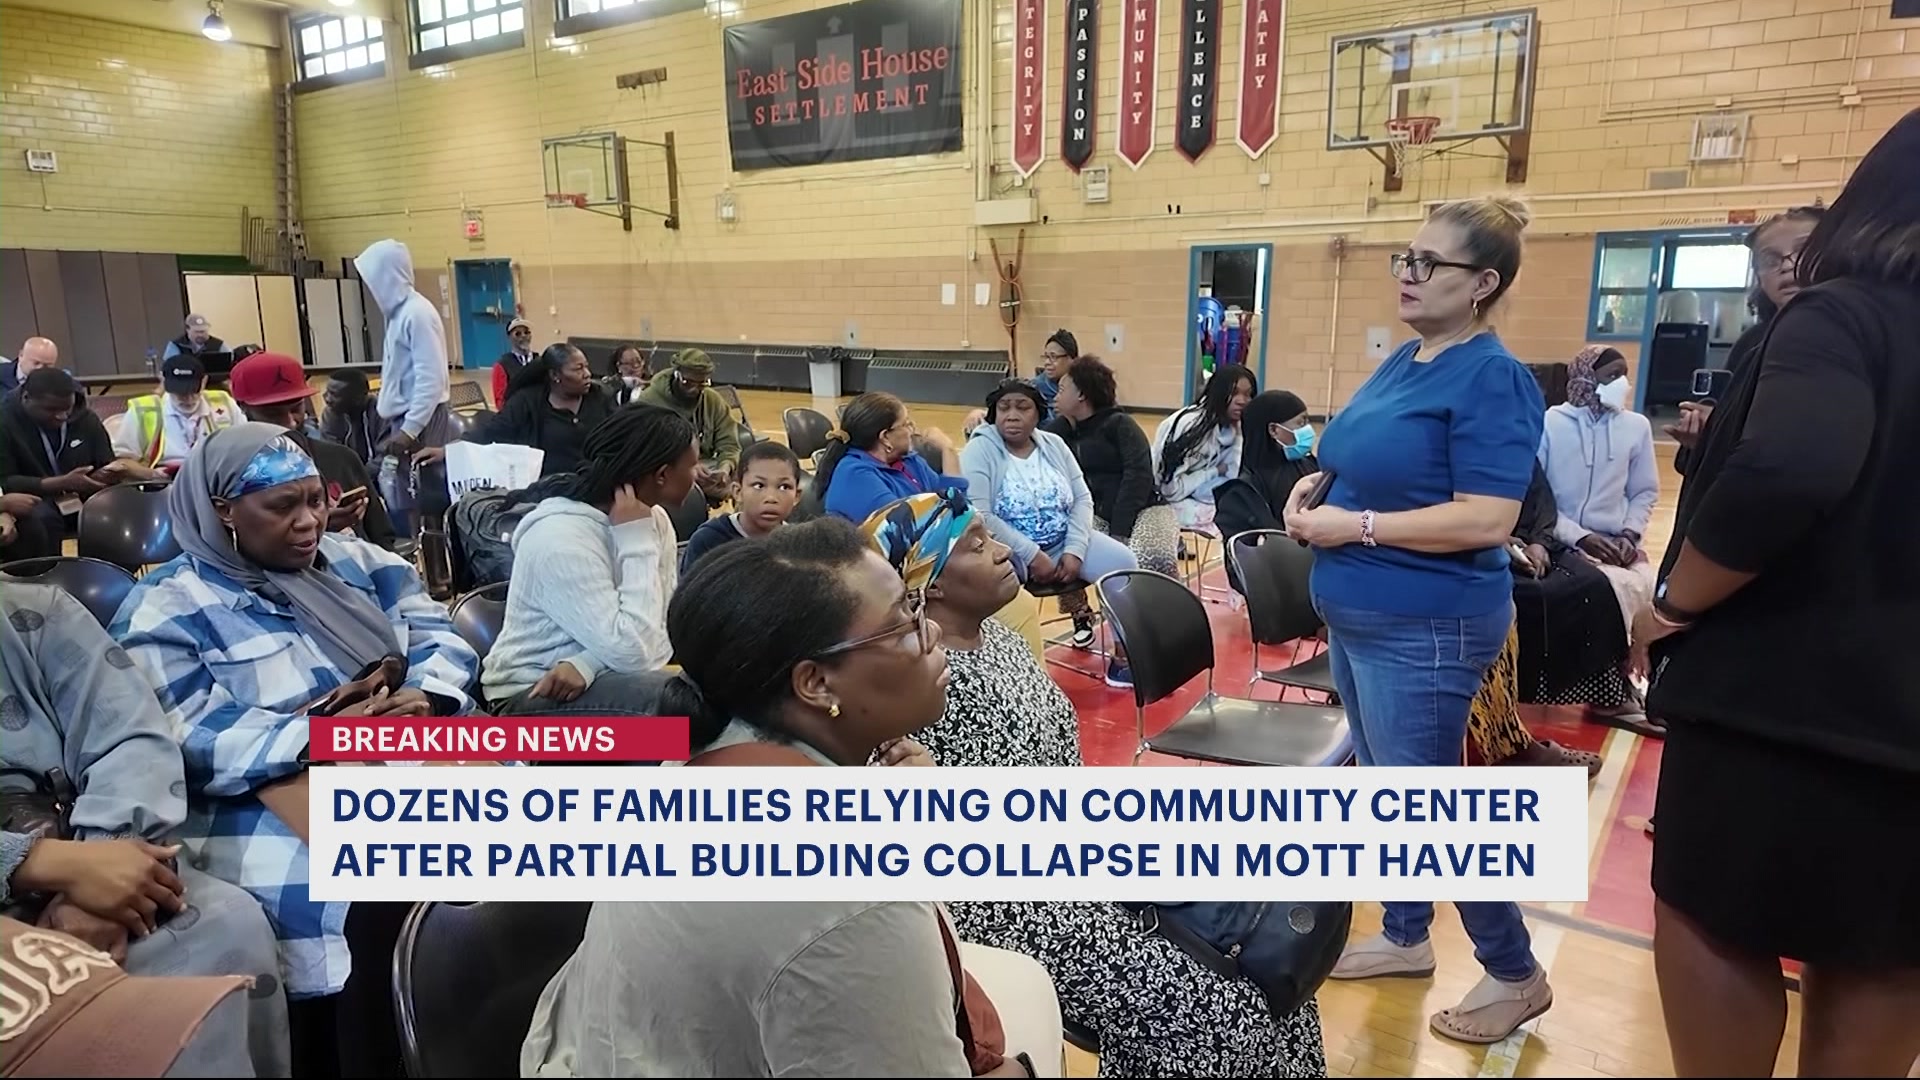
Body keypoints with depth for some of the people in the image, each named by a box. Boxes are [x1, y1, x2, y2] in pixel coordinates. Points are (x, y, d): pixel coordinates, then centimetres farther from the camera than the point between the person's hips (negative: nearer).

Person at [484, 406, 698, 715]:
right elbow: (633, 652, -29)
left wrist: (586, 664, -25)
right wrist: (638, 544, -25)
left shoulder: (654, 519, -1)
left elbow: (659, 633, -8)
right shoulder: (561, 539, -24)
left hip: (604, 677, 7)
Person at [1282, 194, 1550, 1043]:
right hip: (1358, 616, 9)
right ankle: (1406, 938, 38)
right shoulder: (1402, 361, 9)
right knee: (1383, 786, 19)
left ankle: (1516, 974, 24)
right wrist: (1317, 485, 0)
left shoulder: (1493, 378, -17)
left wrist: (1355, 526, -22)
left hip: (1426, 628, -9)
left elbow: (1487, 521, -25)